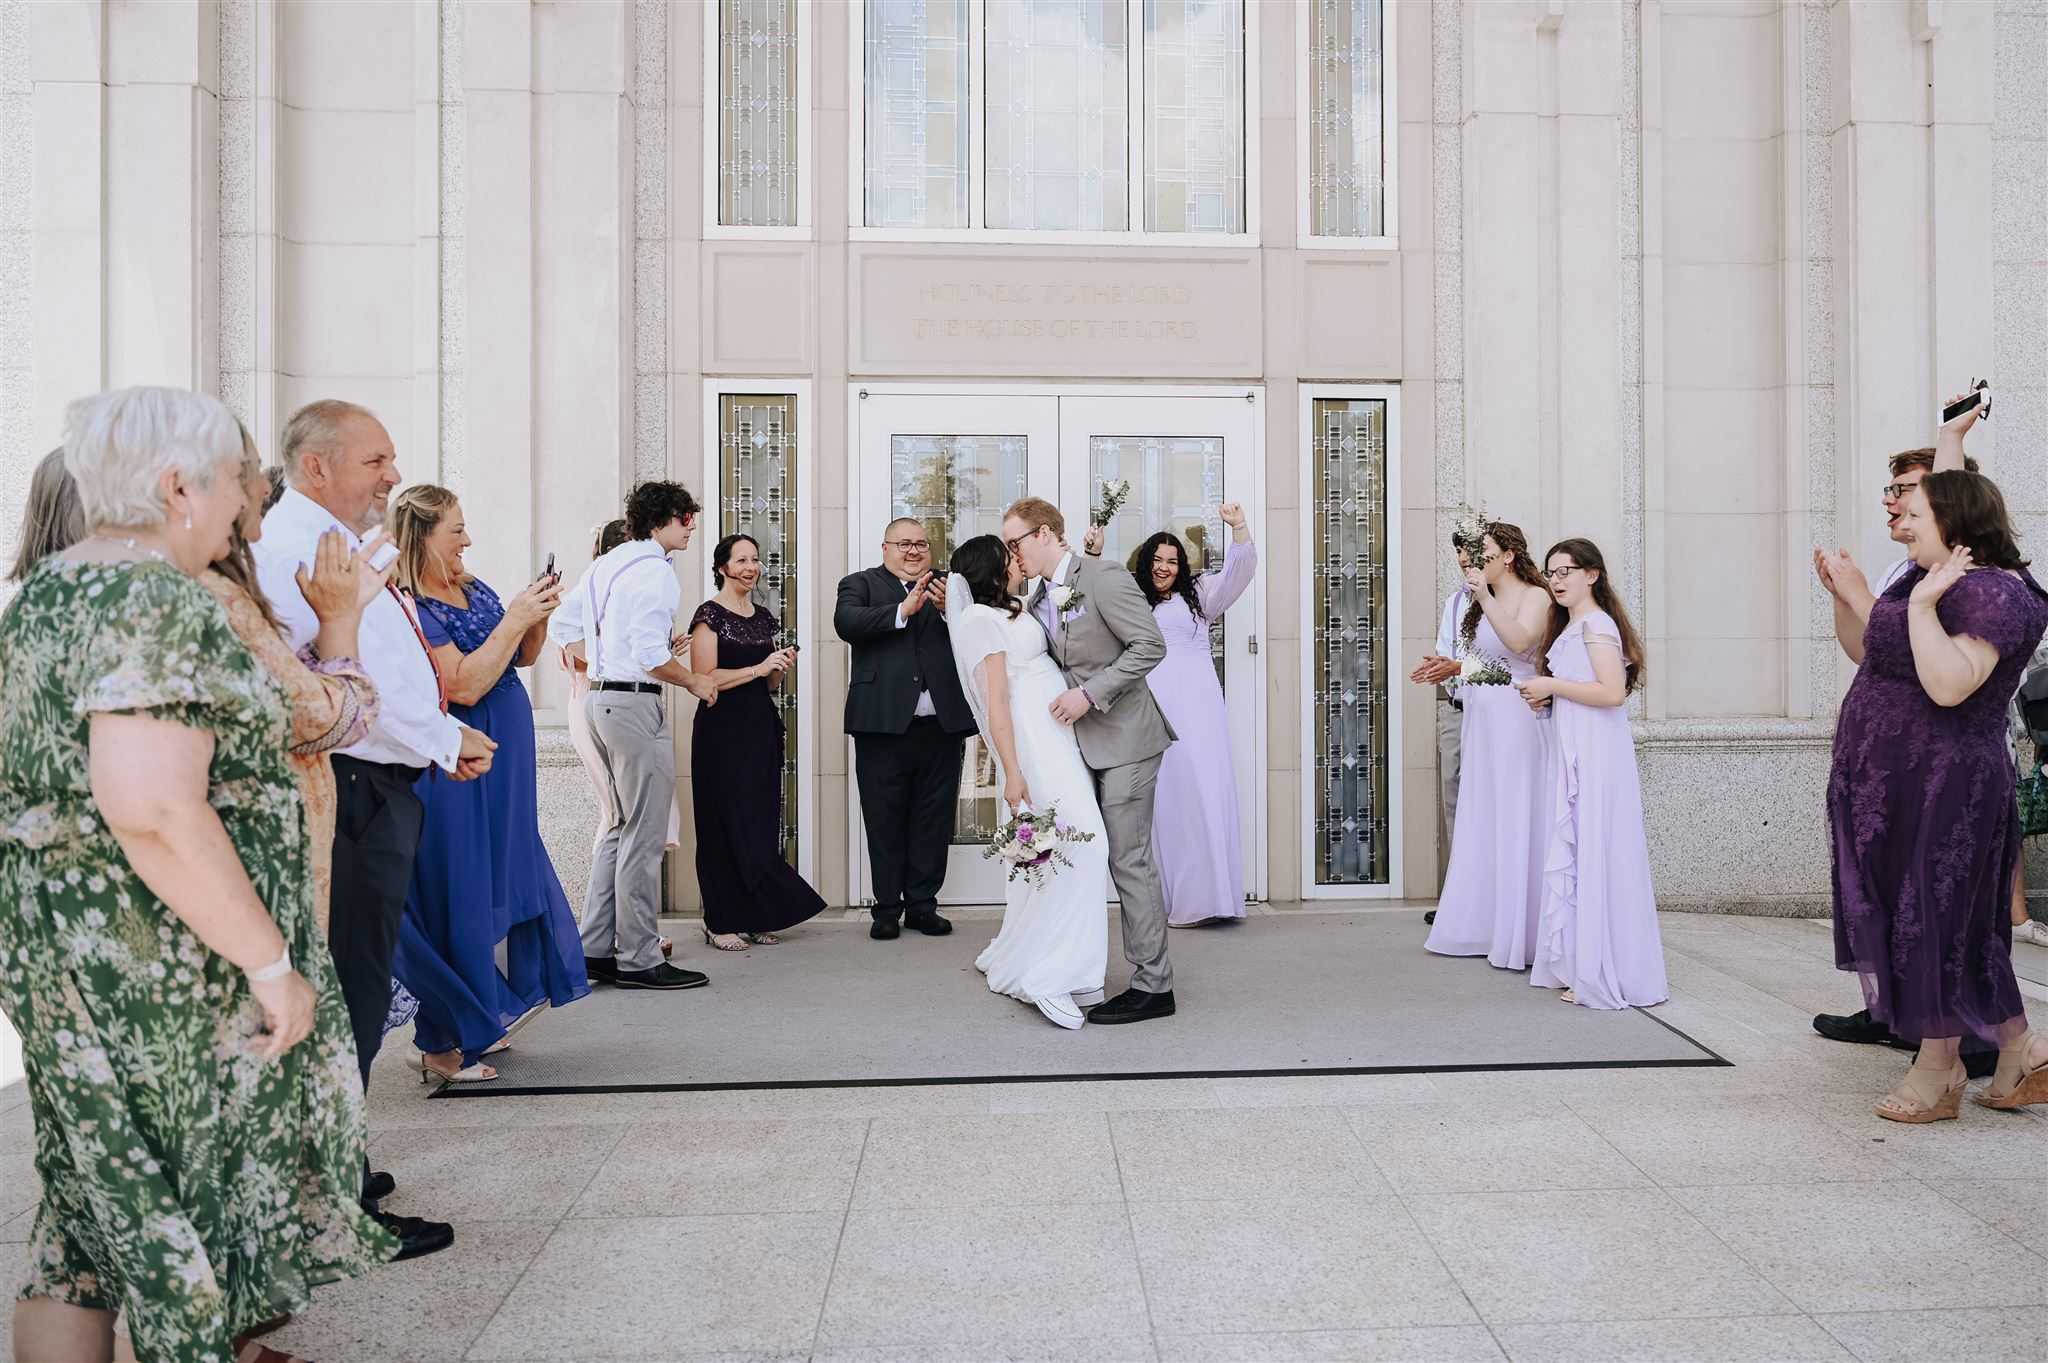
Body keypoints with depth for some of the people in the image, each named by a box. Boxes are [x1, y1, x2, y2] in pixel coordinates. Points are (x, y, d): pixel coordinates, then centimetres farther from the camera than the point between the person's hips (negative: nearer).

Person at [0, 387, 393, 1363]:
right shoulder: (160, 605, -20)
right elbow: (152, 810, -30)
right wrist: (272, 962, -24)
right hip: (164, 971, -9)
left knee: (99, 1203, 18)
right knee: (187, 1213, 8)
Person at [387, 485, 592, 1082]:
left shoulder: (472, 588, 9)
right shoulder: (408, 608, -15)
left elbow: (523, 658, 16)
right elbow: (465, 685, -23)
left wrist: (538, 617, -2)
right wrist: (514, 618, -19)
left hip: (504, 763, 8)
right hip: (457, 772, -8)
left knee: (511, 874, 15)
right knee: (457, 896, 0)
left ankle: (489, 1015, 31)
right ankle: (445, 1046, 14)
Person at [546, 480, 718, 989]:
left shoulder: (604, 566, 16)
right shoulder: (654, 570, -13)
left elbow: (560, 627, 18)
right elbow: (651, 656, -21)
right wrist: (695, 682, -6)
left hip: (601, 699, 10)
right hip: (637, 703, -10)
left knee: (620, 828, 16)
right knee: (645, 837, -4)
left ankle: (596, 950, 20)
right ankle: (638, 960, 2)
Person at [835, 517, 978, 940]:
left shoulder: (948, 587, 13)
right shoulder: (861, 584, 8)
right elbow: (846, 623, -12)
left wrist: (948, 609, -16)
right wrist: (904, 610, -21)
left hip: (941, 723, 2)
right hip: (884, 722, -2)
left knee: (933, 821, 8)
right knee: (884, 821, 4)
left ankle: (922, 905, 19)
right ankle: (887, 909, 14)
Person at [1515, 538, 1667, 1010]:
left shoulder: (1595, 624, -11)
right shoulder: (1571, 626, 19)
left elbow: (1612, 691, -22)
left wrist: (1552, 686, -15)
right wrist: (1545, 698, 10)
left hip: (1596, 754, -10)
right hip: (1574, 753, 10)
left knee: (1593, 856, -6)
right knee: (1570, 857, 11)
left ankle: (1604, 975, 0)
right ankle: (1577, 966, 18)